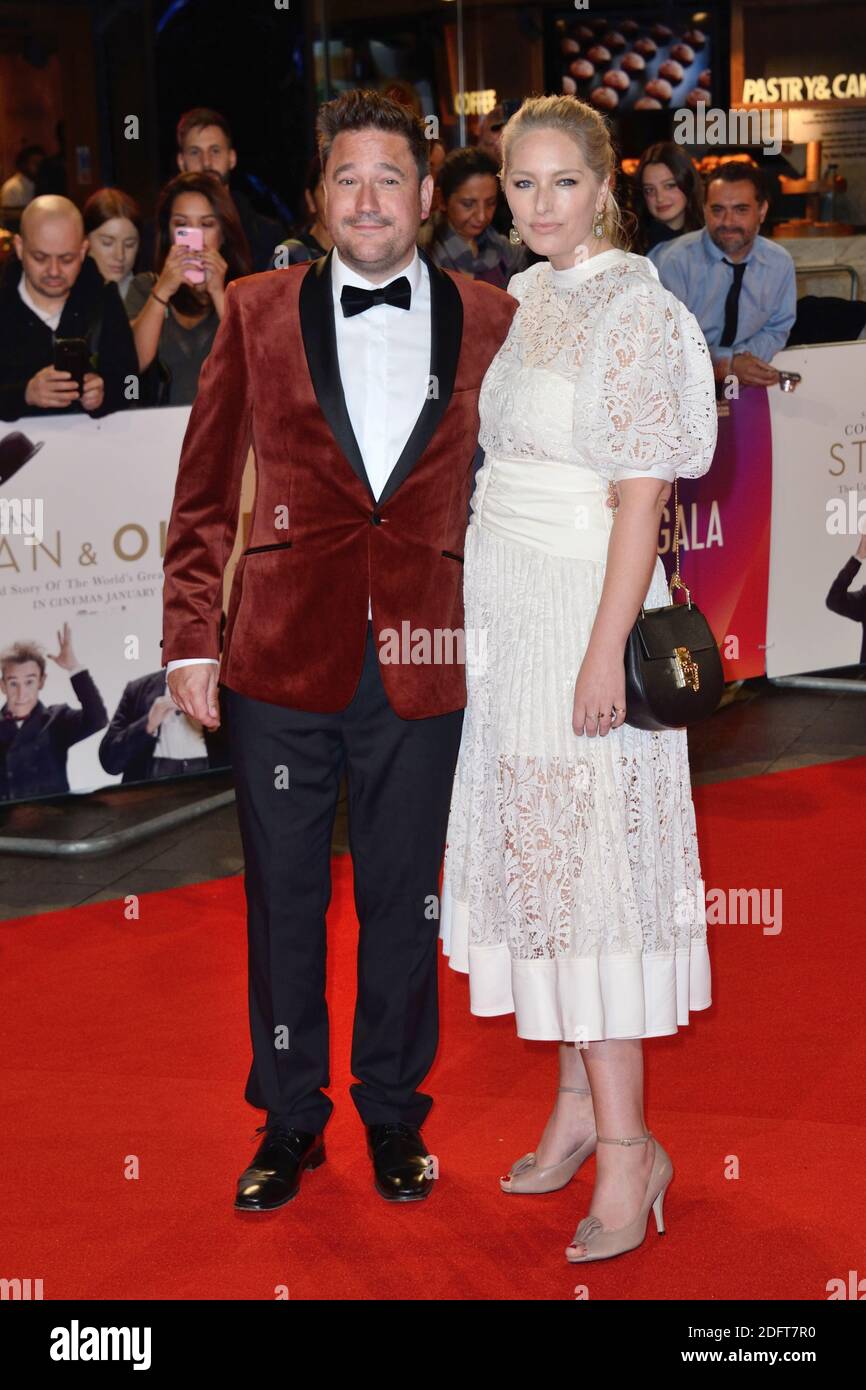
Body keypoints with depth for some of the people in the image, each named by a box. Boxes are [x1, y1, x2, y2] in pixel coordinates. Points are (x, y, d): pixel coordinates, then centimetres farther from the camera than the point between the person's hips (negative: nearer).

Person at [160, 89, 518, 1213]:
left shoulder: (491, 322, 5)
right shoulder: (259, 313, 4)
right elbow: (204, 495, 6)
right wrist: (191, 638, 0)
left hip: (421, 660, 0)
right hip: (282, 654, 0)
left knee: (403, 900, 10)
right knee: (284, 898, 9)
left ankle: (392, 1113, 28)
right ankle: (289, 1120, 25)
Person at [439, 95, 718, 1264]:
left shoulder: (632, 305, -12)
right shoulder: (532, 302, 12)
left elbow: (639, 496, -17)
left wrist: (607, 647, -22)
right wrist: (495, 624, 16)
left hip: (585, 608, -8)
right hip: (512, 614, 8)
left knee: (587, 864, -6)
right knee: (540, 856, 11)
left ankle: (625, 1144, 1)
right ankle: (580, 1103, 22)